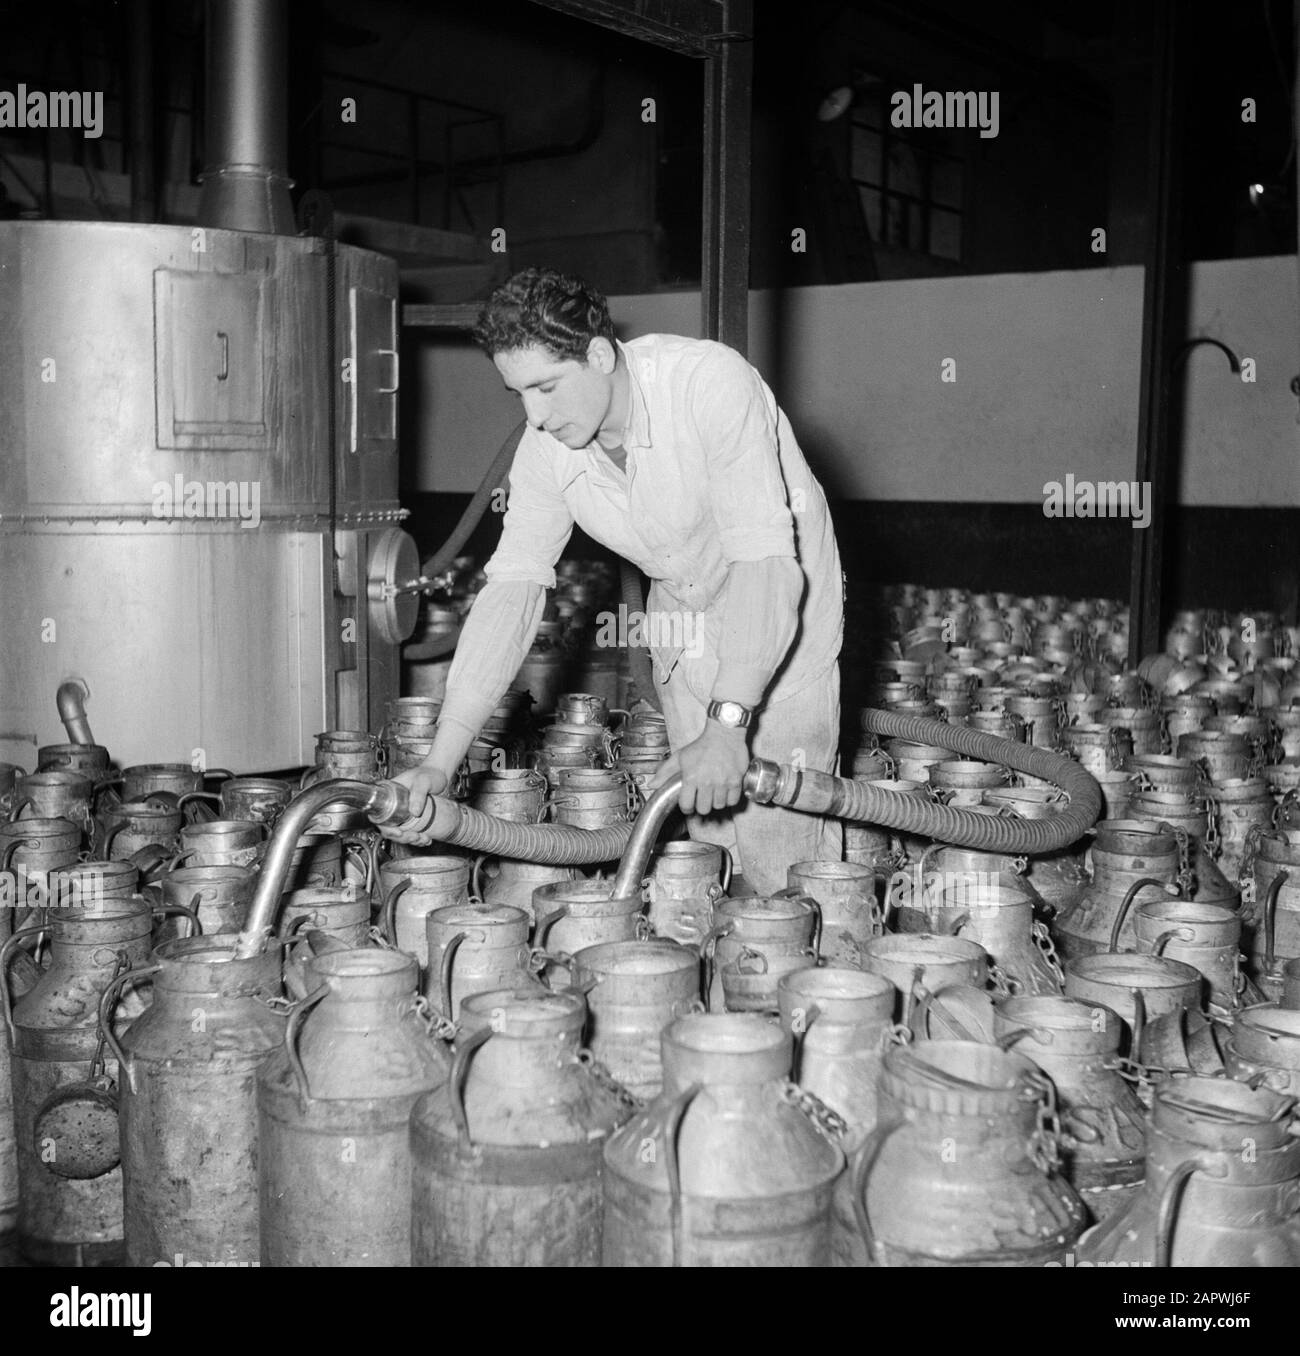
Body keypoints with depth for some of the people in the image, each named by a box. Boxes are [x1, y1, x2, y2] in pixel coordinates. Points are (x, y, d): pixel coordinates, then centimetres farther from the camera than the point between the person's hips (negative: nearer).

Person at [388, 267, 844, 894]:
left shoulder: (709, 381, -32)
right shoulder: (544, 448, -14)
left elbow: (766, 563, -37)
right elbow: (512, 588, -17)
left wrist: (728, 723, -44)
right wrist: (441, 759, -26)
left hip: (784, 614, -5)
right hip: (680, 626, 5)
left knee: (781, 858, -10)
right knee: (708, 831, 7)